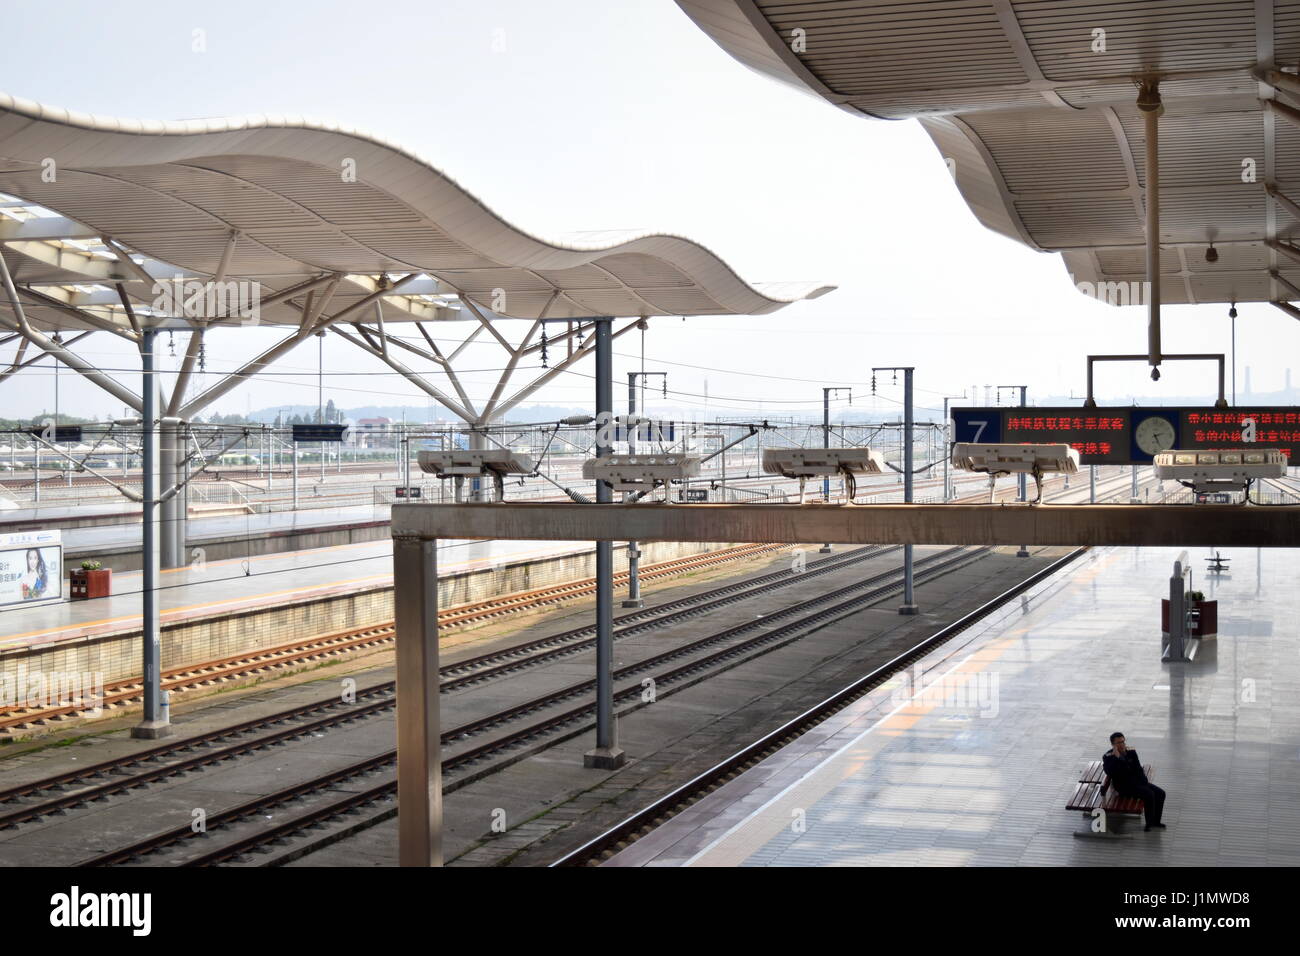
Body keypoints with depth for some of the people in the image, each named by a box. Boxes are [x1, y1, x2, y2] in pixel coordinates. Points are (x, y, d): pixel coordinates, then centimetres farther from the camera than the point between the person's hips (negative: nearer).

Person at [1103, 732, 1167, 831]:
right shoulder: (1108, 757, -8)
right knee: (1149, 794, -26)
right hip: (1124, 785, -7)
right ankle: (1149, 823, -15)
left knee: (1160, 793, -10)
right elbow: (1110, 774, -23)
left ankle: (1156, 821, 1)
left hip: (1137, 781, 7)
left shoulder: (1131, 752, 8)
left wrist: (1144, 781, -5)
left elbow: (1138, 769, 10)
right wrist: (1116, 758, -26)